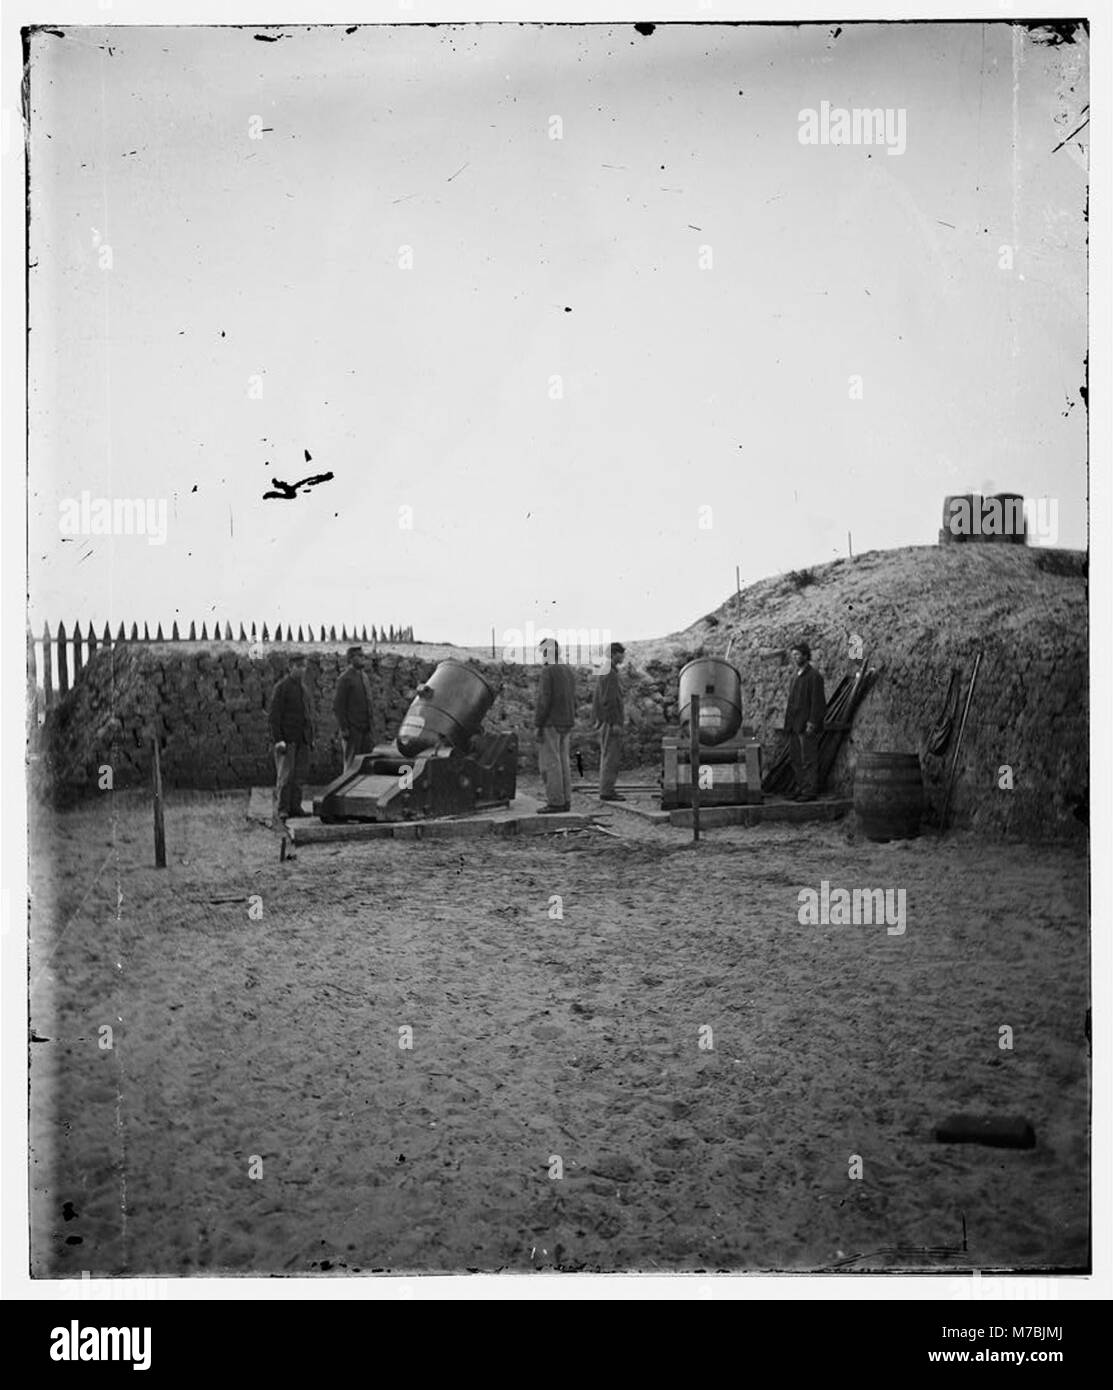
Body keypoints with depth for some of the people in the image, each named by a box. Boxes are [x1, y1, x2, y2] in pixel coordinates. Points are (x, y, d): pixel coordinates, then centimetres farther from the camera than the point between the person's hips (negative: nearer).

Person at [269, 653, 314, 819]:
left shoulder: (302, 687, 16)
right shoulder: (281, 687, -7)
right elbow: (274, 715, -11)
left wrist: (311, 737, 17)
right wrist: (278, 740, -18)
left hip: (302, 739, 7)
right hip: (286, 739, -7)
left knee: (299, 774, 5)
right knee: (285, 774, -8)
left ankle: (295, 806, 10)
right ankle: (282, 809, -5)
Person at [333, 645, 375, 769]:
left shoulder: (364, 676, 14)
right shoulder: (345, 678, -9)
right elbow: (337, 706, -11)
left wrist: (370, 725, 15)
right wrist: (343, 728, -15)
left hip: (365, 728, 7)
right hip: (351, 729, -7)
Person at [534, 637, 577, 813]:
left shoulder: (548, 671, -15)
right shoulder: (569, 672, 11)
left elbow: (544, 701, -19)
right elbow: (572, 702, 14)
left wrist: (539, 727, -17)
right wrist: (569, 728, 18)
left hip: (550, 724, -8)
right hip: (564, 724, 8)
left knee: (549, 763, -5)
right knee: (562, 762, 9)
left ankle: (555, 803, -6)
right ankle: (565, 802, 8)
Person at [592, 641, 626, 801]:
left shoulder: (605, 672, 17)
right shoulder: (610, 673, -16)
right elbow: (608, 700, -22)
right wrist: (615, 723, -22)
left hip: (606, 722, 10)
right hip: (610, 721, -10)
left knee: (608, 756, 10)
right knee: (611, 756, -8)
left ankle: (606, 791, 11)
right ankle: (607, 792, -7)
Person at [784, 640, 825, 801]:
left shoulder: (814, 676, -9)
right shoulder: (797, 676, 19)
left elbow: (817, 702, -14)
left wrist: (811, 723, -19)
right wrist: (789, 724, 15)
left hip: (807, 726, -9)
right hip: (795, 727, 9)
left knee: (809, 759, -7)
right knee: (796, 759, 11)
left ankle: (811, 791, -5)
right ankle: (801, 789, 17)